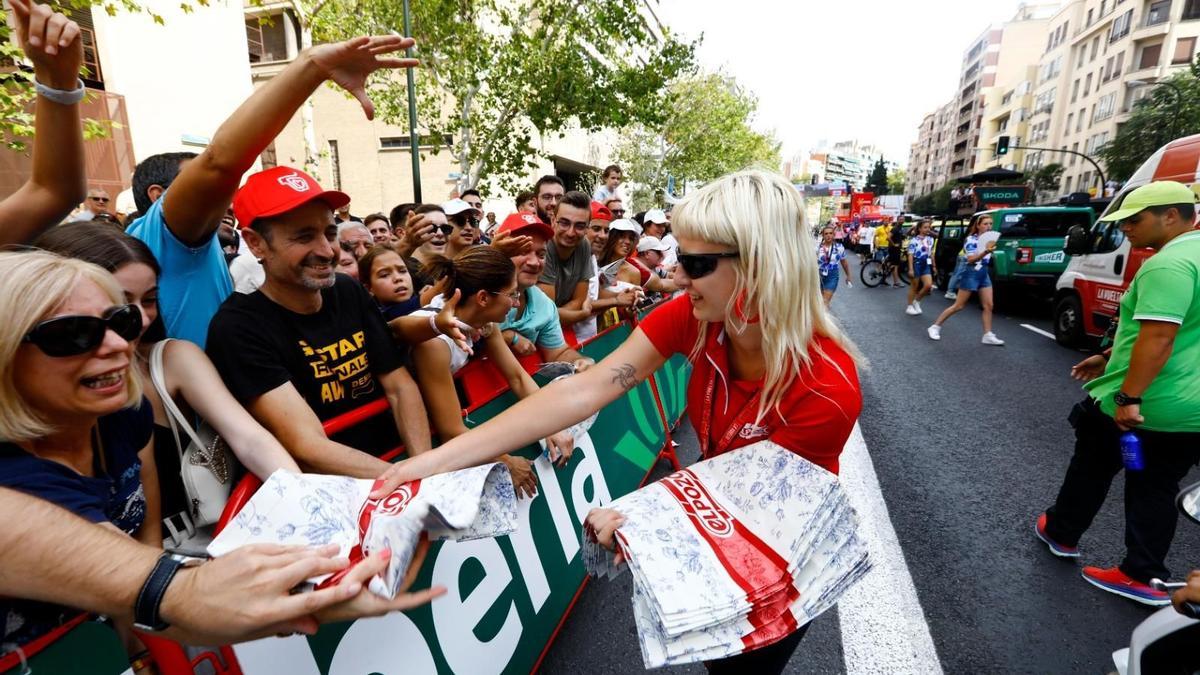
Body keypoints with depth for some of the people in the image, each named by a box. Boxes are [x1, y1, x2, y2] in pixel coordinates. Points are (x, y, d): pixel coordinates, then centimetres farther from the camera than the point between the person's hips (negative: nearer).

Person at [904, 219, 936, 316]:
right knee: (914, 287, 2)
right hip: (916, 264, -5)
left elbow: (931, 254, 15)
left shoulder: (930, 239, 8)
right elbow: (910, 255, -12)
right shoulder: (914, 240, -10)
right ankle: (910, 307, 13)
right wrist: (911, 269, -17)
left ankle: (916, 301, 13)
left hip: (926, 265, 5)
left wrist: (934, 266, 15)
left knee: (928, 285, -8)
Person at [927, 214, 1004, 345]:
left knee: (988, 305, 1)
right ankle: (935, 327, 6)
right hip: (971, 274, -7)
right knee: (958, 306, -3)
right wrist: (986, 252, -36)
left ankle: (988, 335, 6)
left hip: (984, 274, 7)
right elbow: (971, 259, -24)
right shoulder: (971, 240, -12)